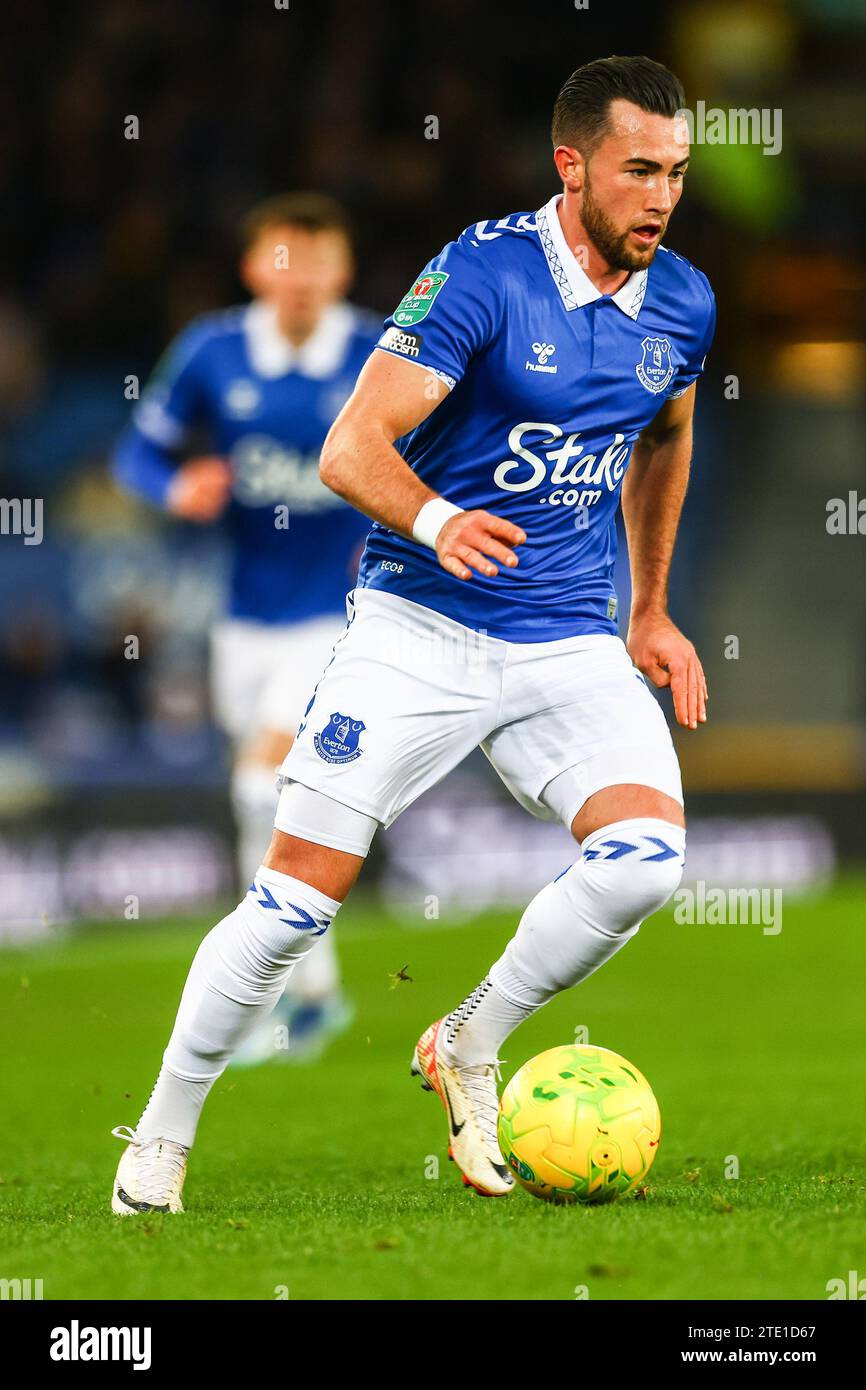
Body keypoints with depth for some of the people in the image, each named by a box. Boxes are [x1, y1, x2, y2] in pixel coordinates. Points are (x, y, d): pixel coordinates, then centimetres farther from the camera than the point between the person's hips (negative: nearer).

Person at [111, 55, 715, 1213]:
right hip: (418, 628, -4)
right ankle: (162, 1136, 12)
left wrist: (651, 613, 26)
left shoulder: (681, 304, 4)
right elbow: (351, 448, -21)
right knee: (298, 897, -8)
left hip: (570, 643, 4)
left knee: (647, 855, -20)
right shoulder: (482, 273, -14)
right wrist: (435, 520, -41)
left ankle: (467, 1052, 4)